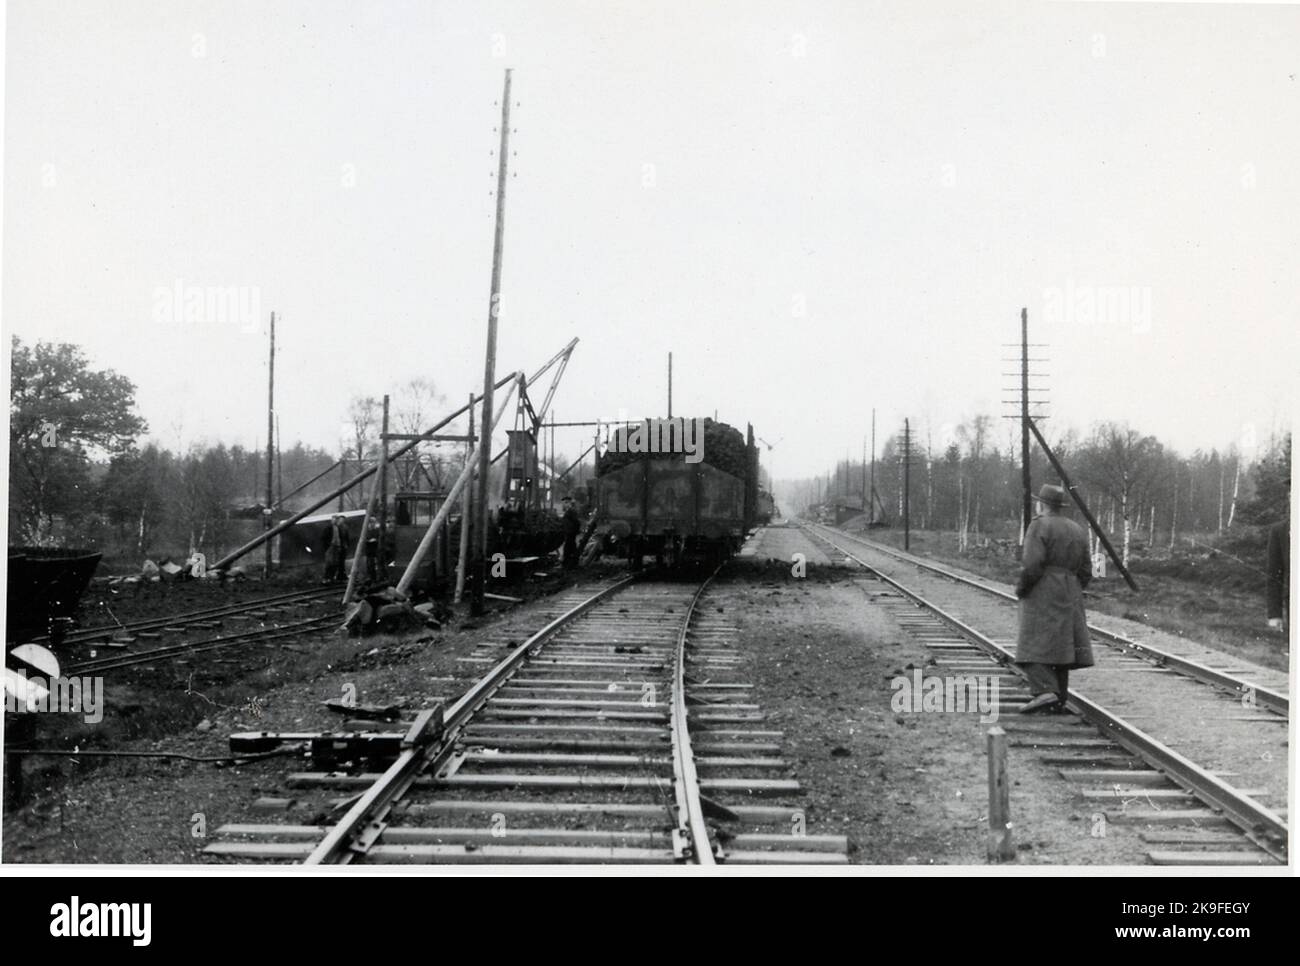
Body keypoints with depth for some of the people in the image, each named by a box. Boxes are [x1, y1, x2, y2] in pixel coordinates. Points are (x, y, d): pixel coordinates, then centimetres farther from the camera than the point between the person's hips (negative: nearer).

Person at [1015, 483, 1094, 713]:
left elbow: (1032, 565, -18)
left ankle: (1045, 692, -24)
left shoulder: (1039, 526, -9)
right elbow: (1085, 571, 11)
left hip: (1042, 596, -7)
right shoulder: (1077, 531, 12)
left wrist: (1020, 588, -5)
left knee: (1035, 648, -9)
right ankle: (1059, 699, 8)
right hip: (1069, 598, 7)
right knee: (1060, 647, 9)